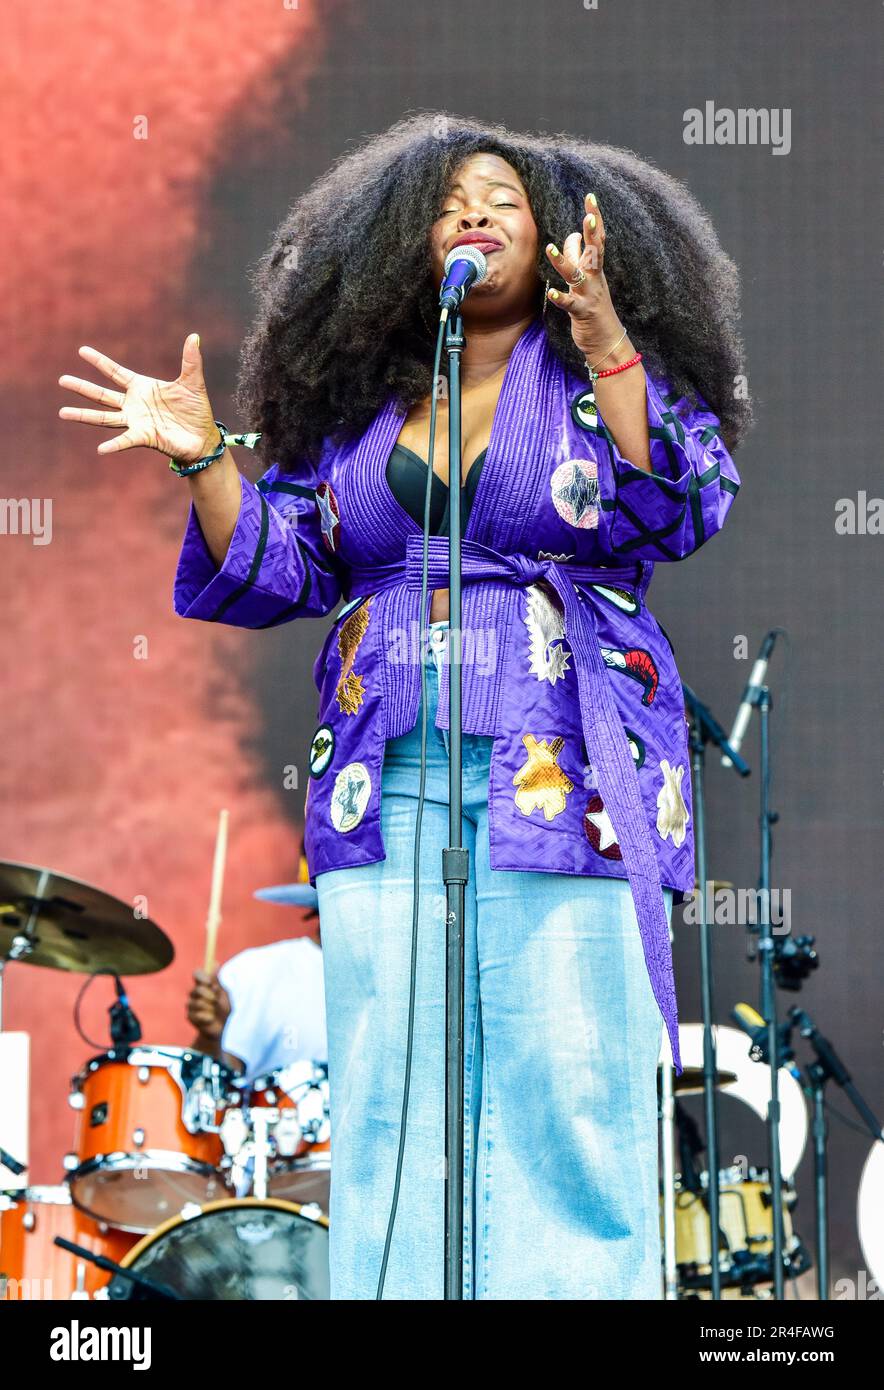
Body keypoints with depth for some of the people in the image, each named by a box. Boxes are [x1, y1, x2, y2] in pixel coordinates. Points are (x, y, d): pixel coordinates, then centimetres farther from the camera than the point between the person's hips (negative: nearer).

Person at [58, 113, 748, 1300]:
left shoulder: (607, 376, 6)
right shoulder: (356, 404, 16)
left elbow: (681, 510, -10)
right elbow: (277, 569, 16)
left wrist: (606, 348, -19)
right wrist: (202, 457, 2)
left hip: (563, 786, -3)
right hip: (388, 790, 4)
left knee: (568, 1097, -8)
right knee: (390, 1106, 1)